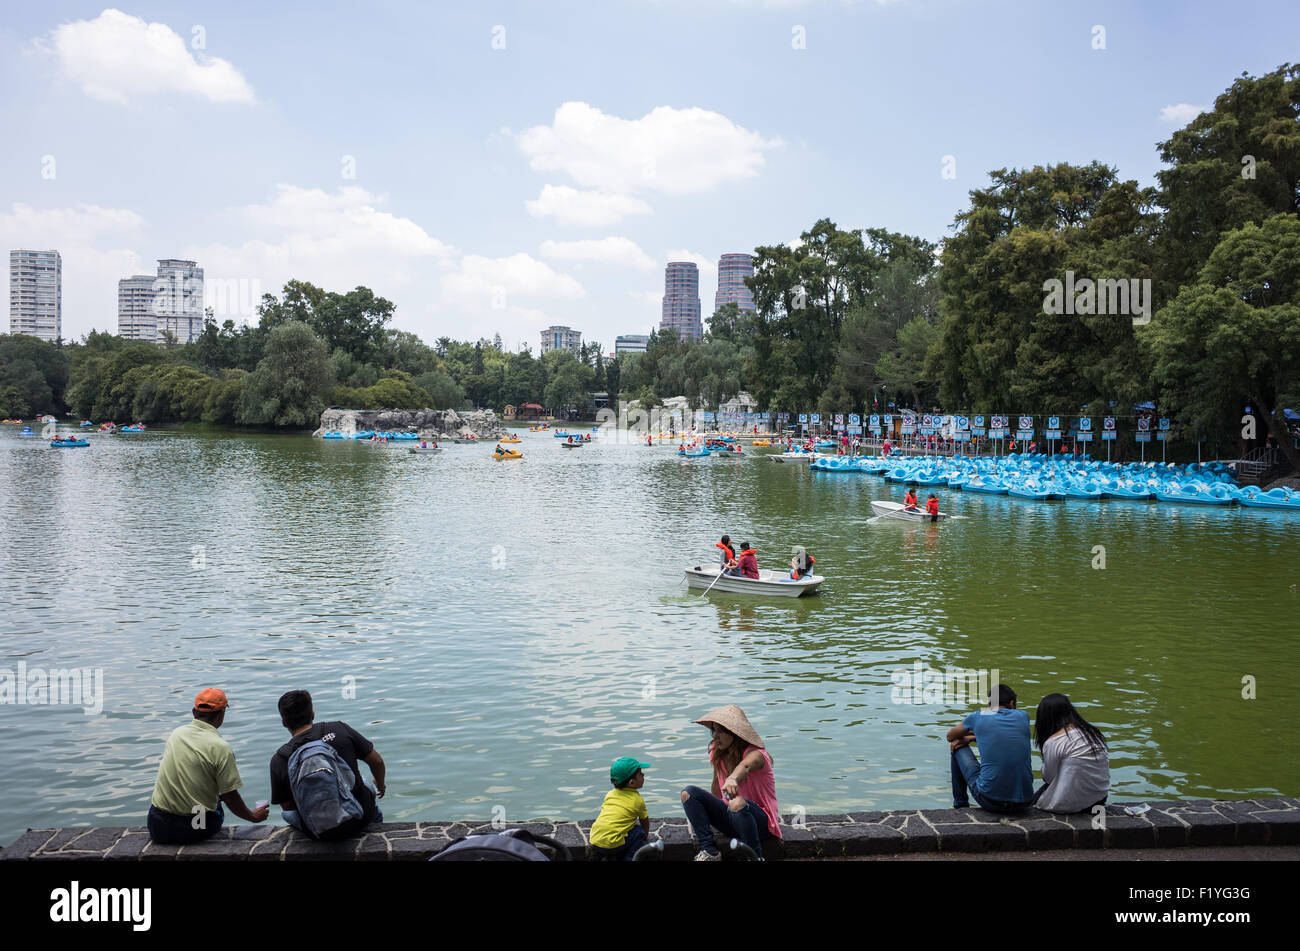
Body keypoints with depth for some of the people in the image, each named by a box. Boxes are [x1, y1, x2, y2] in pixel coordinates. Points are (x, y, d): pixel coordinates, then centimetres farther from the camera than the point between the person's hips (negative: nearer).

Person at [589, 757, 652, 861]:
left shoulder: (610, 794, 14)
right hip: (611, 845, -6)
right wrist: (646, 835, 37)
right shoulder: (637, 800, 0)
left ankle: (611, 858, 22)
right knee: (639, 832, 11)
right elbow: (645, 822, 16)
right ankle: (630, 858, 8)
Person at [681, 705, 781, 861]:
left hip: (762, 822, -7)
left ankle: (756, 856, -22)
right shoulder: (718, 754, 3)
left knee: (737, 803, -40)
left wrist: (733, 779, -66)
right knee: (688, 793, -9)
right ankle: (708, 851, -13)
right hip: (731, 818, 7)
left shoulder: (755, 754, -19)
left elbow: (745, 766, -46)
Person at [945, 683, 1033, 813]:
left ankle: (960, 804, 32)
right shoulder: (1023, 716, 7)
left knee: (958, 747, 19)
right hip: (1024, 803, 3)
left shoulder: (978, 717, 1)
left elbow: (950, 737, 21)